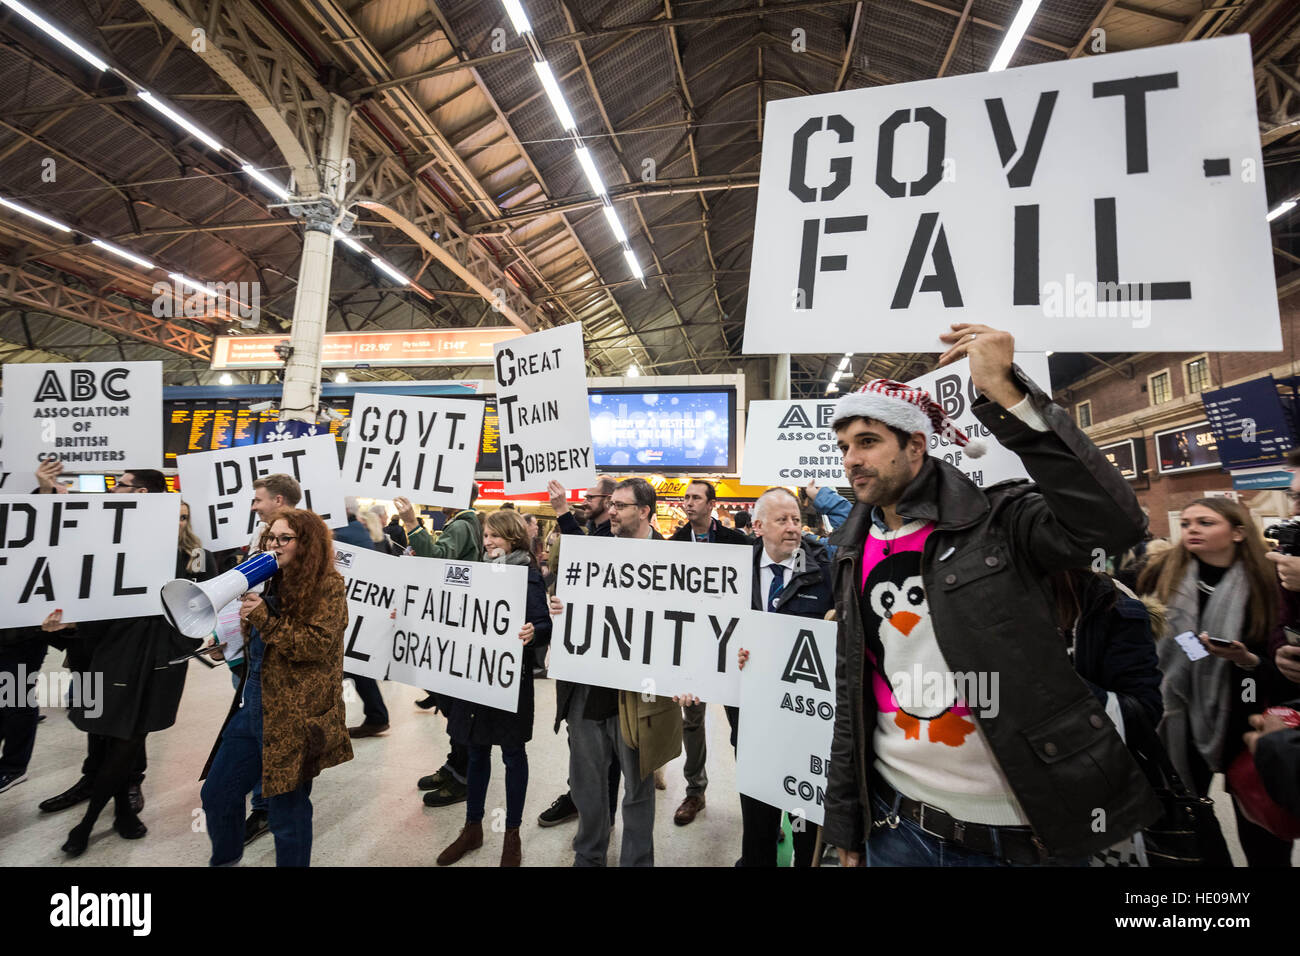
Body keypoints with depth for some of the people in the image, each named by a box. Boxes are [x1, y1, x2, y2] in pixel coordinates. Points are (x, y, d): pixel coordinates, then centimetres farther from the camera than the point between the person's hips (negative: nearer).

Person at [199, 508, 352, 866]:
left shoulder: (328, 586, -13)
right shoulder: (270, 583, 10)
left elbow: (317, 645, -21)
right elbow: (254, 643, 20)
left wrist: (263, 618, -22)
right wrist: (246, 604, 2)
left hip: (293, 716, -8)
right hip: (252, 705, 8)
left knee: (287, 809, 5)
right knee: (216, 793, 19)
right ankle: (225, 858, 45)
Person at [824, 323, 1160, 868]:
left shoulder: (995, 520, -9)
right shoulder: (854, 556, 2)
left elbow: (1112, 522, -30)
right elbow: (851, 698, 7)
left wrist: (1005, 394, -31)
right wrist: (845, 827, 11)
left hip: (1022, 834, -3)